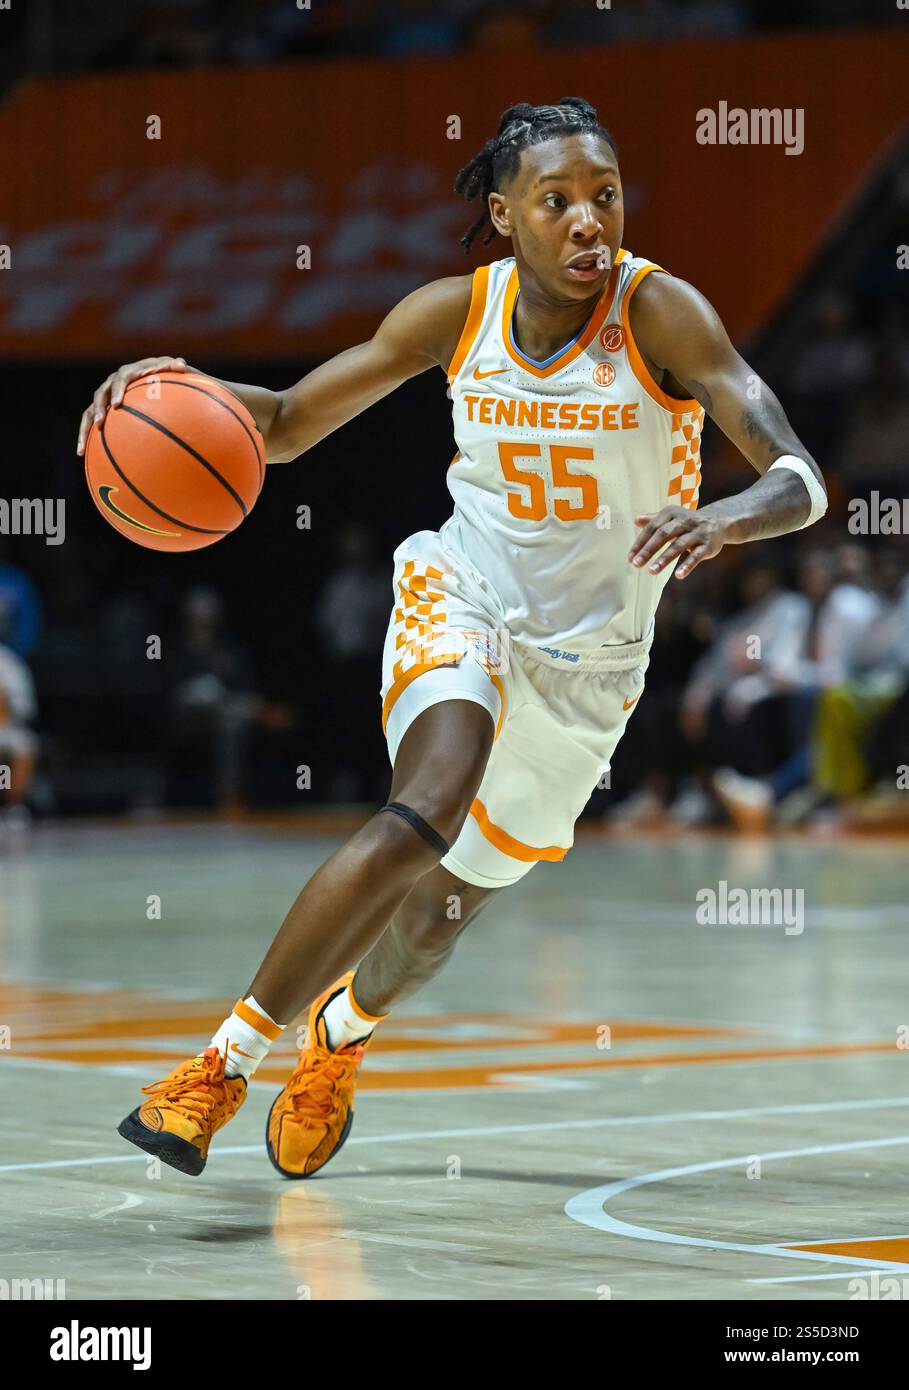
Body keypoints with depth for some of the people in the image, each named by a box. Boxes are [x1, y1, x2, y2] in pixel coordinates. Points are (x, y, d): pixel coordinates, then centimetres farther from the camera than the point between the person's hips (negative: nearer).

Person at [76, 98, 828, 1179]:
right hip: (461, 597, -1)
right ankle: (224, 1059, -21)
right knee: (425, 815, -31)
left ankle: (342, 1028, 50)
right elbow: (287, 426, -1)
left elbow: (800, 483, -27)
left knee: (444, 908, 14)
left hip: (590, 658, 1)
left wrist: (723, 520, -50)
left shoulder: (659, 312, -20)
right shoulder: (458, 313, -12)